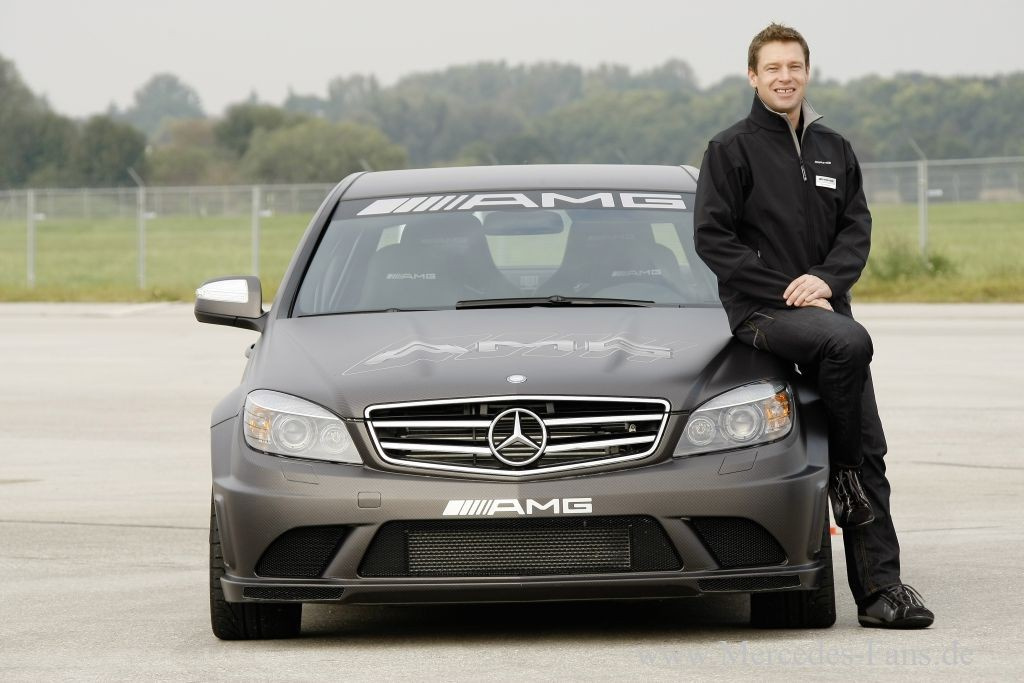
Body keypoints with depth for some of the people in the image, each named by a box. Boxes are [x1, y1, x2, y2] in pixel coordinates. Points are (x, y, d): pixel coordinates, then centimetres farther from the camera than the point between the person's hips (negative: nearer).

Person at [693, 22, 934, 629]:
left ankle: (879, 588, -2)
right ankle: (843, 474, -19)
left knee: (869, 449, -3)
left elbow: (857, 227, 11)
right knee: (849, 342, -36)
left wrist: (825, 279, -10)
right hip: (761, 310, -5)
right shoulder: (732, 149, 2)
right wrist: (786, 291, -12)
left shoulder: (834, 150, 17)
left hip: (826, 303, 5)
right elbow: (713, 237, -5)